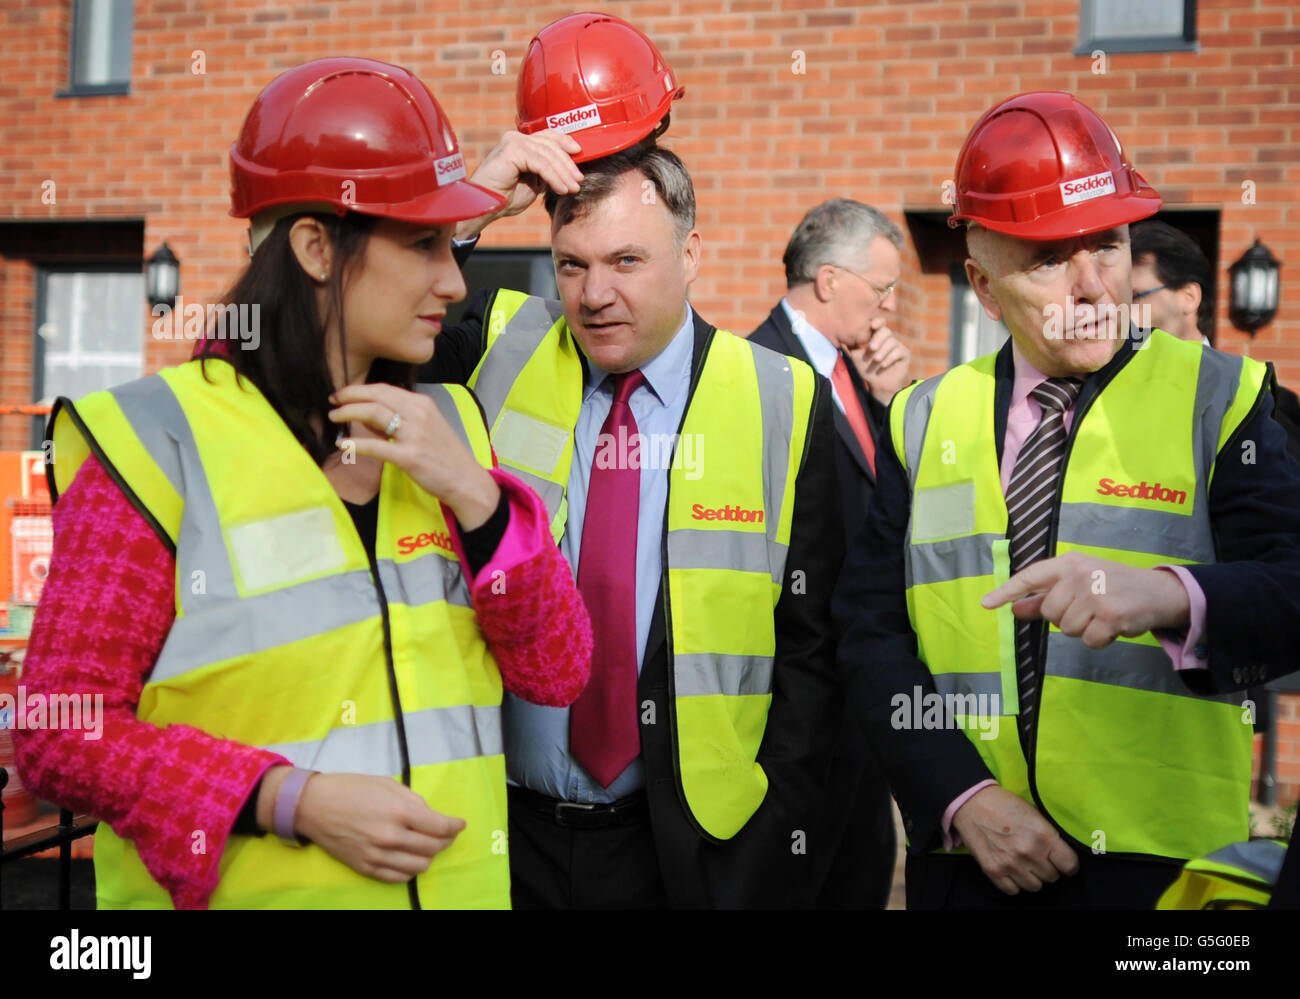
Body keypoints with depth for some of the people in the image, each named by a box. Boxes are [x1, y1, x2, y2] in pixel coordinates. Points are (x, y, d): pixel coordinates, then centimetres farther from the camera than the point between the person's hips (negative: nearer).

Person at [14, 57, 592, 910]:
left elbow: (558, 673, -1)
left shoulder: (451, 425, 4)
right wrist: (291, 800, -22)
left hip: (456, 884, 5)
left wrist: (473, 494, -14)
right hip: (248, 887, -5)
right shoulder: (161, 441, -11)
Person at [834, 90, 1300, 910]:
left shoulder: (1218, 398, -2)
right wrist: (963, 796, -12)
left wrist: (1169, 598, -34)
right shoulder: (926, 420, 5)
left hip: (1163, 862, -1)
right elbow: (873, 632, 0)